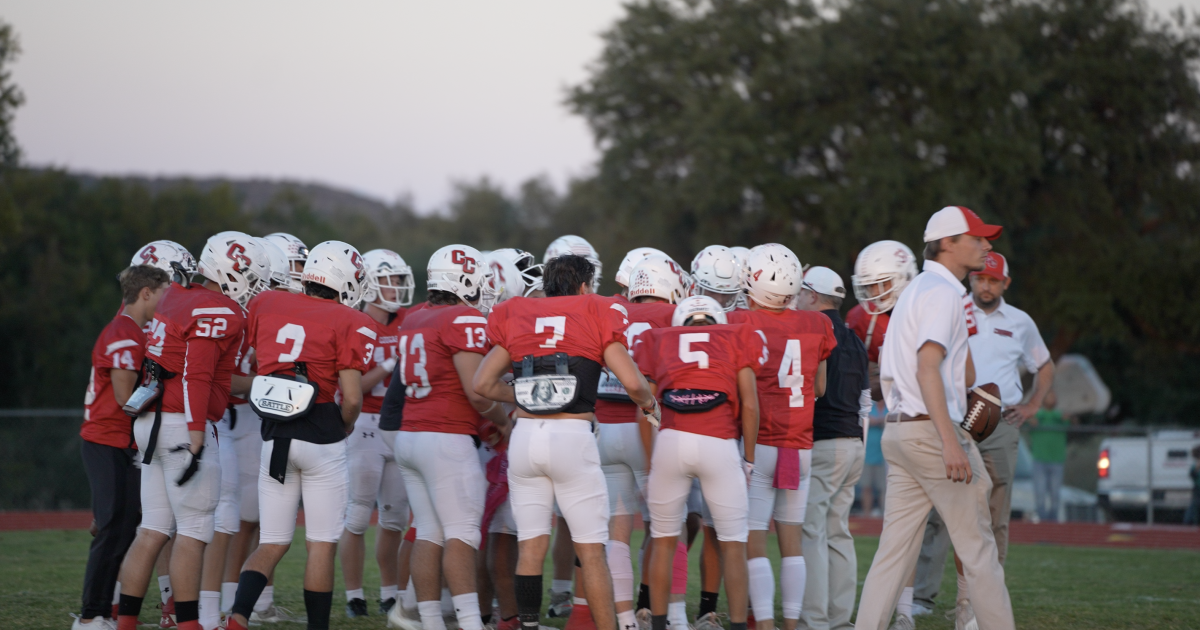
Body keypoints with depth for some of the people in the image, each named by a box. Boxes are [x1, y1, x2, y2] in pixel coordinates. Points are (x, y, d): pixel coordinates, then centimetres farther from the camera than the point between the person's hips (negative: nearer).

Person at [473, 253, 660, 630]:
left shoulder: (515, 316, 13)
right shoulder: (597, 313, 5)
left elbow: (483, 384, 10)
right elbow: (631, 383, -3)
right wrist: (649, 403, 18)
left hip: (525, 434, 3)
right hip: (573, 437, -3)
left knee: (530, 546, 8)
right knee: (591, 550, 3)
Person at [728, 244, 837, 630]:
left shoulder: (740, 324, -9)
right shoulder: (816, 326, 3)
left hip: (758, 445, -4)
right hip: (801, 446, 4)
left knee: (753, 543, -1)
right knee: (791, 540, 13)